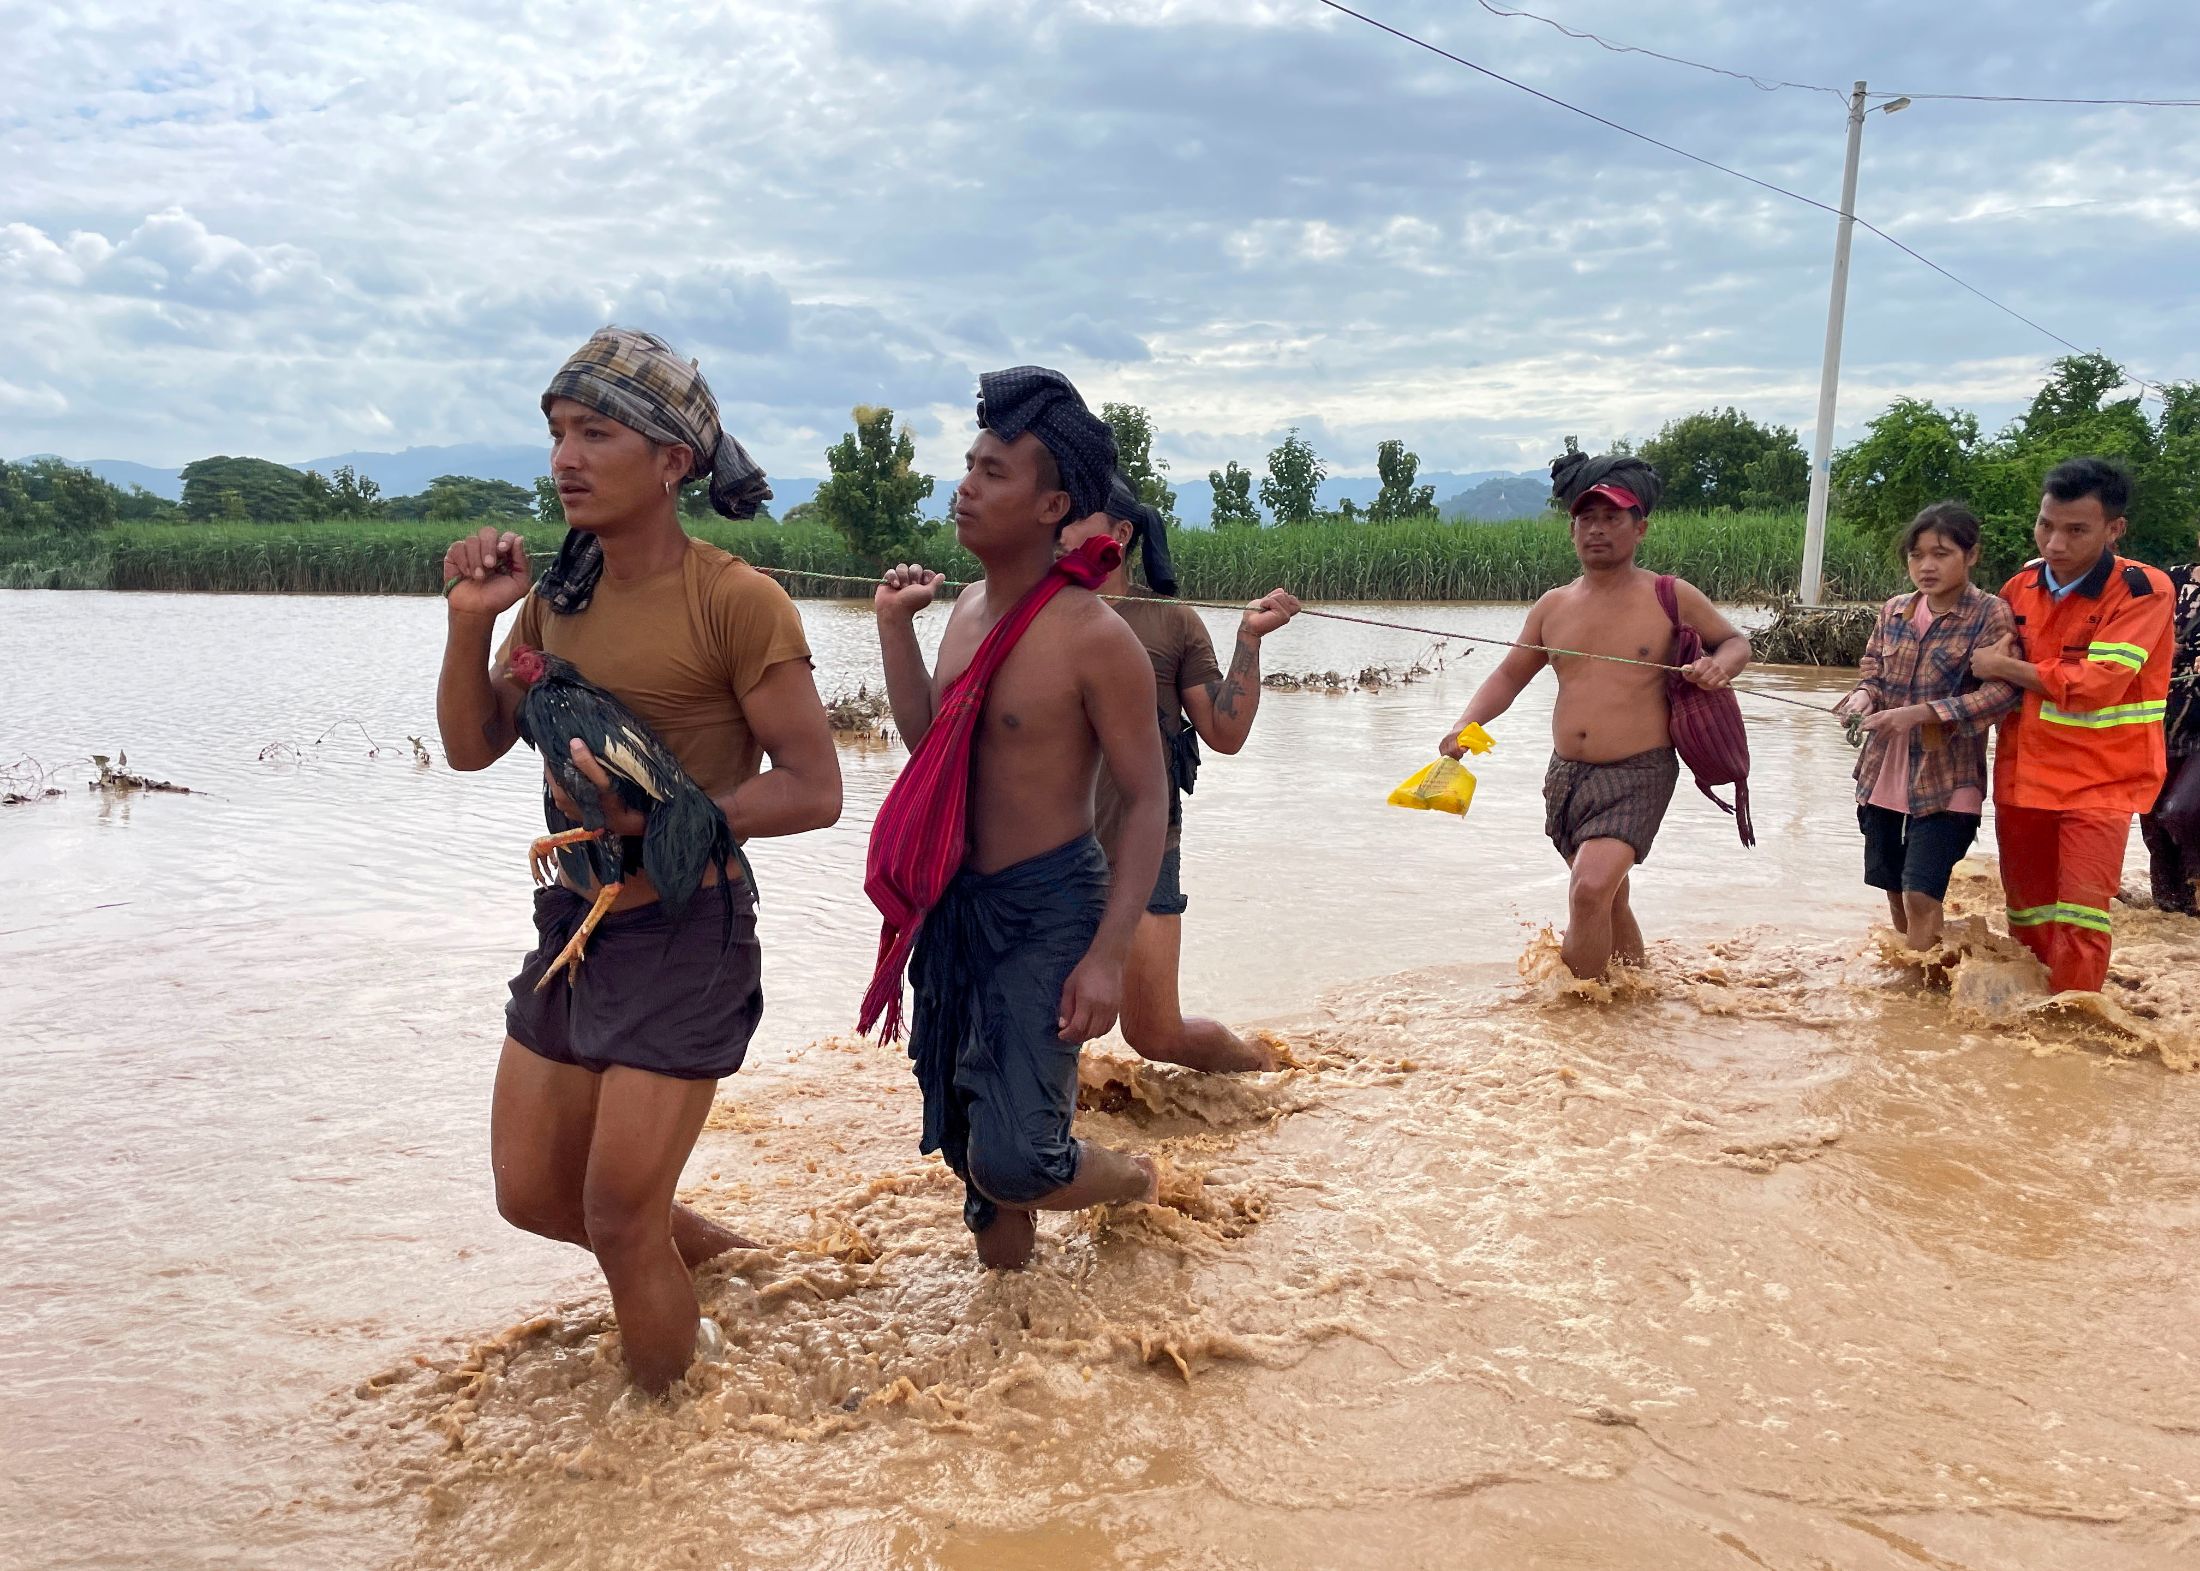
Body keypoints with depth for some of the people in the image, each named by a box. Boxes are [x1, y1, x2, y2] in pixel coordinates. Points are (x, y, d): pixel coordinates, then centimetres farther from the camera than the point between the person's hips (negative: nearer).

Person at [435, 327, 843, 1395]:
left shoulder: (734, 602, -16)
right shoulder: (558, 597, 5)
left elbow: (814, 789, -17)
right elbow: (471, 747, 10)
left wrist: (655, 813, -27)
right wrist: (471, 623, -6)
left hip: (684, 935, -7)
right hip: (572, 922, 7)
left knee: (619, 1219, 1)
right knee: (531, 1195, 17)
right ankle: (710, 1249, 44)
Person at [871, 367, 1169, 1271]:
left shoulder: (1095, 639, -18)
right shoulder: (971, 607, 6)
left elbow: (1147, 801, -15)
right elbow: (925, 739, 10)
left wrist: (1108, 956, -21)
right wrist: (894, 624, 1)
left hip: (1048, 909, -7)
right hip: (957, 900, 7)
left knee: (1013, 1163, -10)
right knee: (964, 1140, 16)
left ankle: (1136, 1182, 23)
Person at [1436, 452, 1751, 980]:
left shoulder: (1671, 598, -3)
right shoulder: (1554, 606, 8)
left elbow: (1735, 641, 10)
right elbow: (1509, 676, 12)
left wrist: (1721, 664, -14)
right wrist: (1468, 722, -6)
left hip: (1638, 774, -5)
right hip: (1566, 774, 5)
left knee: (1591, 888, -23)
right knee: (1609, 900, 19)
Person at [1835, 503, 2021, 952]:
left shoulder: (1990, 614, -10)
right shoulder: (1893, 611, 6)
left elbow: (2002, 691, -19)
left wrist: (1919, 713, -27)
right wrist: (1862, 697, -9)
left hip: (1947, 780, -6)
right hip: (1883, 773, 6)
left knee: (1920, 895, -11)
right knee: (1894, 892, 15)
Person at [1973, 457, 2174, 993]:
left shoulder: (2144, 590, -14)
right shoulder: (2021, 585, 4)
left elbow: (2095, 684, -23)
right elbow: (1990, 659, 22)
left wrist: (2003, 667, -13)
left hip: (2099, 778, -5)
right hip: (2021, 772, 6)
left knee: (2081, 907, -12)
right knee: (2026, 906, 14)